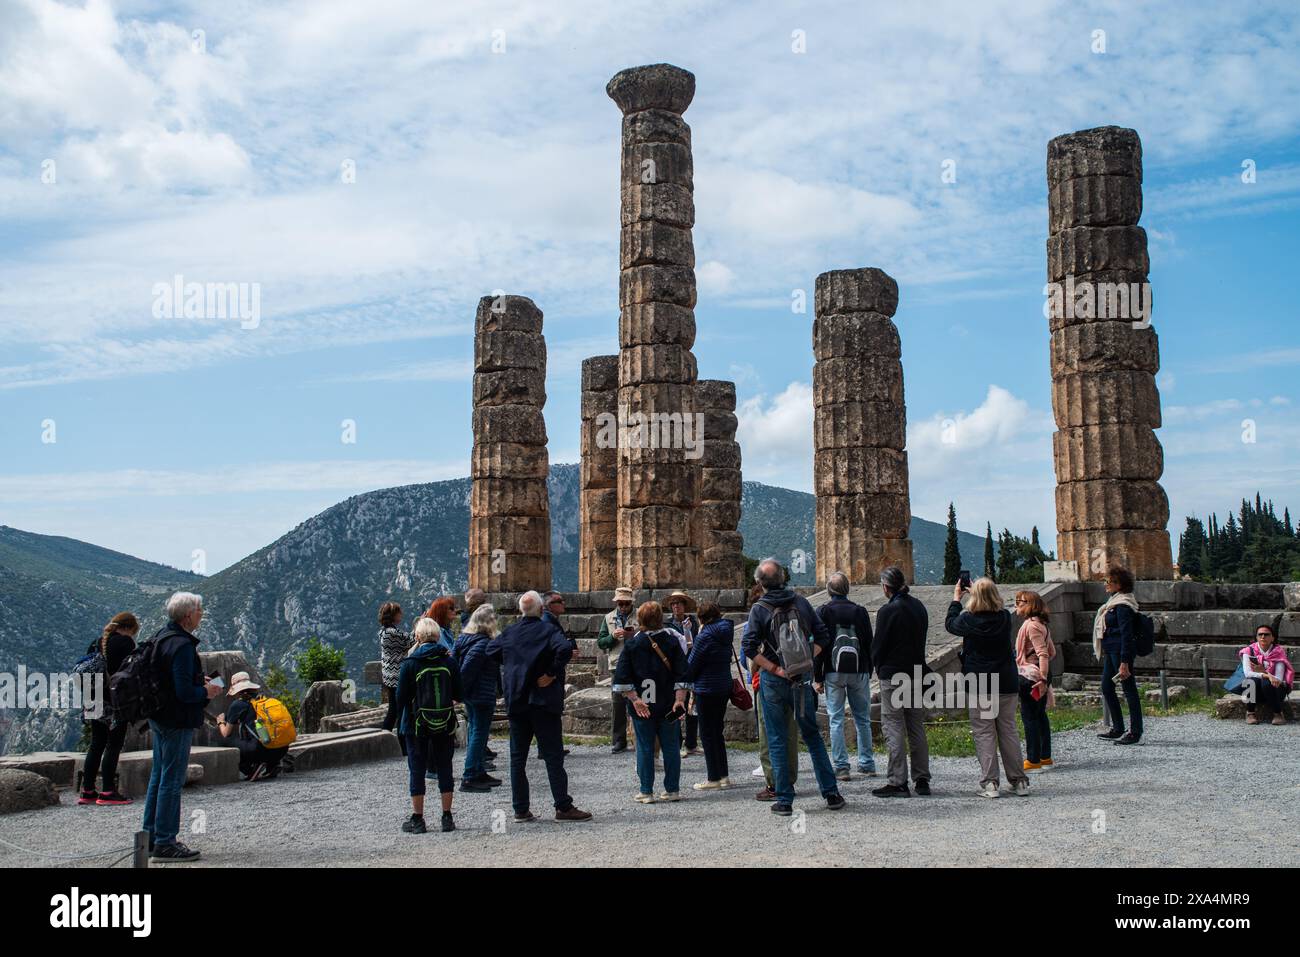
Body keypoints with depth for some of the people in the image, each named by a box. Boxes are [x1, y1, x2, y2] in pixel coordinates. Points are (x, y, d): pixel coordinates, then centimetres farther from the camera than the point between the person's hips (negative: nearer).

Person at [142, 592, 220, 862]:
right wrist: (206, 691, -8)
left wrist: (198, 681, 14)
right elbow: (185, 692, -26)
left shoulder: (160, 636, 9)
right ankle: (165, 844, 3)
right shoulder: (182, 645, -22)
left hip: (159, 716, 10)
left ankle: (150, 837, 27)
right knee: (172, 781, -3)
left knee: (158, 777, 18)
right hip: (177, 721, -10)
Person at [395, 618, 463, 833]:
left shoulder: (409, 664, -10)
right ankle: (447, 818, 13)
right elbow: (460, 695, -1)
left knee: (417, 771, 7)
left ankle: (417, 820, 10)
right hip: (445, 725, 2)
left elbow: (401, 697, -7)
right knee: (445, 769, 11)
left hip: (417, 726, -2)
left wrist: (400, 721, 10)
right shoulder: (449, 661, -4)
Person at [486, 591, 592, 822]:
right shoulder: (547, 630, -9)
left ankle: (521, 809, 11)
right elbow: (565, 649, -25)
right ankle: (563, 807, -1)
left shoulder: (509, 632, 6)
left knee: (517, 757, 10)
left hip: (515, 701, 4)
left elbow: (491, 650, 18)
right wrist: (552, 674, -15)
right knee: (553, 756, 0)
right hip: (543, 700, -4)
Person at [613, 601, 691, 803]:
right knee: (671, 747, 10)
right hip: (668, 705, 1)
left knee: (644, 748, 6)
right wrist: (679, 700, -6)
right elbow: (682, 673, -5)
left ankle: (646, 792, 8)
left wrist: (634, 699, -8)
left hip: (642, 705, -1)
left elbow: (623, 677, -7)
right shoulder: (672, 640, 0)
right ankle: (672, 790, 15)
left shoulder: (632, 643, -2)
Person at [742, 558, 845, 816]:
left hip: (773, 681, -3)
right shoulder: (801, 602, 2)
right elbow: (823, 638, 2)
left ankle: (784, 800, 7)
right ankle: (831, 794, 16)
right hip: (802, 679, 3)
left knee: (777, 741, 6)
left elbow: (750, 648, -16)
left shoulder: (759, 609, -7)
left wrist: (775, 669, -9)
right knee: (812, 736, 14)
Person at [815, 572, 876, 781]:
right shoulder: (860, 611, 5)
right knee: (863, 719, 11)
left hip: (833, 672, -2)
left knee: (836, 720, 1)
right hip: (859, 671, 2)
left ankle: (840, 766, -2)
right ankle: (867, 764, 13)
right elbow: (869, 644, 7)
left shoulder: (823, 612, -2)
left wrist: (817, 678, -1)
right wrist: (868, 672, 15)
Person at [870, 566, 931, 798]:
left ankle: (897, 782, -3)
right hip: (917, 673, 7)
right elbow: (922, 638, 13)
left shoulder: (888, 611, -14)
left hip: (893, 676, -7)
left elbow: (878, 645, -10)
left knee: (894, 728, -2)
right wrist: (916, 666, 15)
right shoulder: (919, 607, 9)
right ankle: (922, 780, 17)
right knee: (917, 728, 13)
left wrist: (878, 668, 6)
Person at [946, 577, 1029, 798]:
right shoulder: (1005, 618, -4)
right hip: (1006, 684, 3)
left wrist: (956, 598, 21)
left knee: (984, 733, 1)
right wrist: (984, 592, 21)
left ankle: (989, 783, -2)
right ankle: (1019, 781, 15)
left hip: (978, 685, -3)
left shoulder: (969, 620, -12)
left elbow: (950, 624, 9)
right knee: (1008, 730, 11)